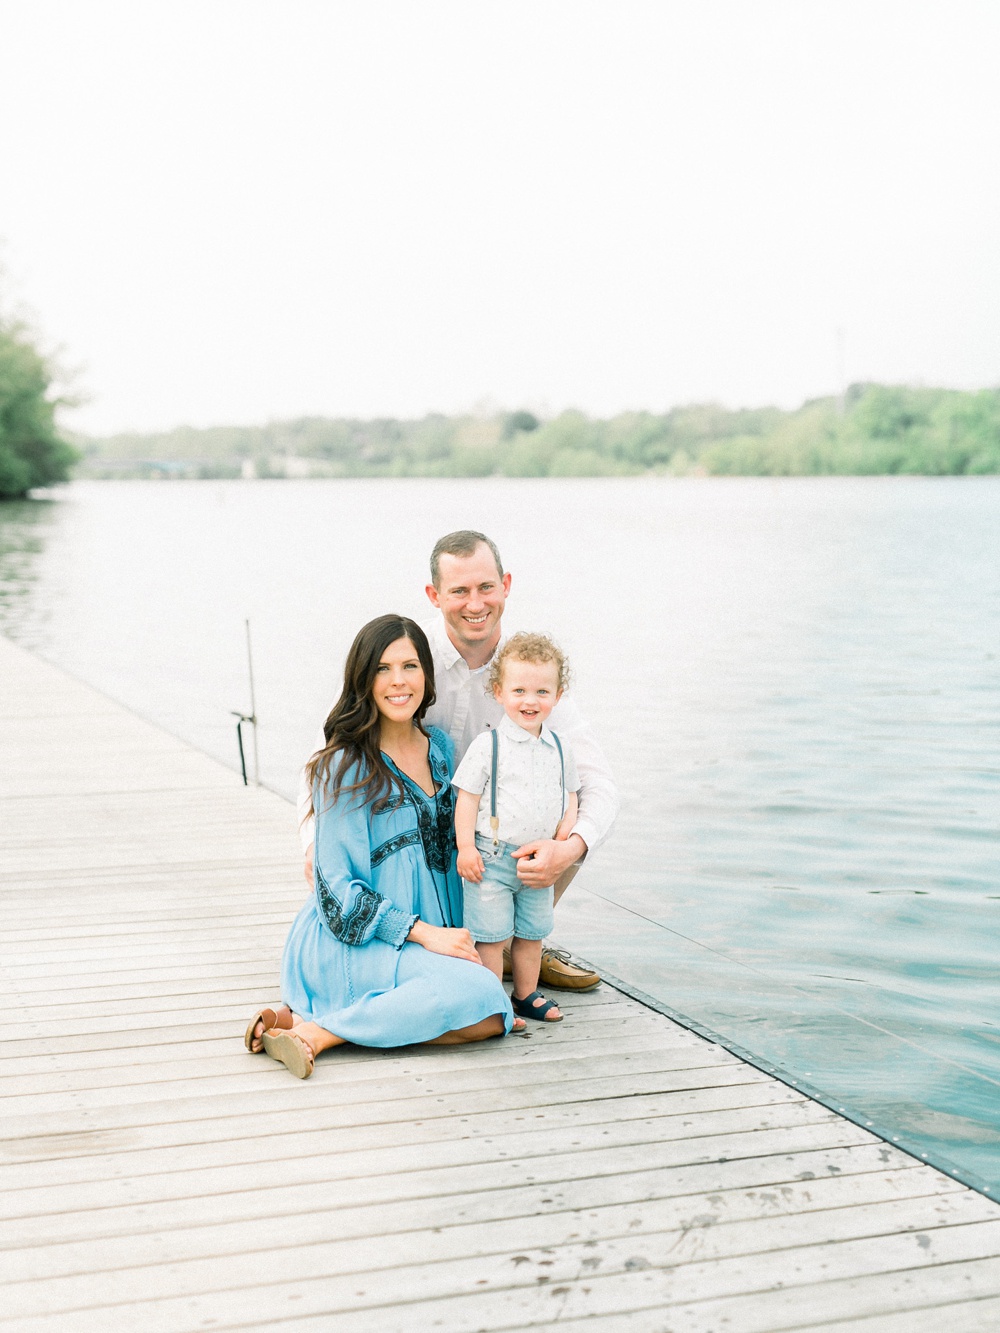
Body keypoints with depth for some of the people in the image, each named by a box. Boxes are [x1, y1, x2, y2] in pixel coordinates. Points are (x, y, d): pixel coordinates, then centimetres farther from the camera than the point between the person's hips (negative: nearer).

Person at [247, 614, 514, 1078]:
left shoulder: (440, 747, 11)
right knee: (478, 995, -29)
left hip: (427, 941, 8)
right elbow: (339, 889, -12)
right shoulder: (346, 766, -10)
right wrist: (425, 933, -18)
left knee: (492, 1021, -20)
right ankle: (312, 1032, -22)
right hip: (348, 946, -8)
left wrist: (457, 934, 9)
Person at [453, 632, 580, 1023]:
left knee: (531, 933, 16)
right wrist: (466, 847, -13)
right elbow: (467, 797, -8)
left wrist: (564, 839, -2)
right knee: (491, 936, -1)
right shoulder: (488, 745, -9)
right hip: (492, 859, -5)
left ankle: (526, 994, 31)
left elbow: (569, 798, 13)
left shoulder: (559, 749, 6)